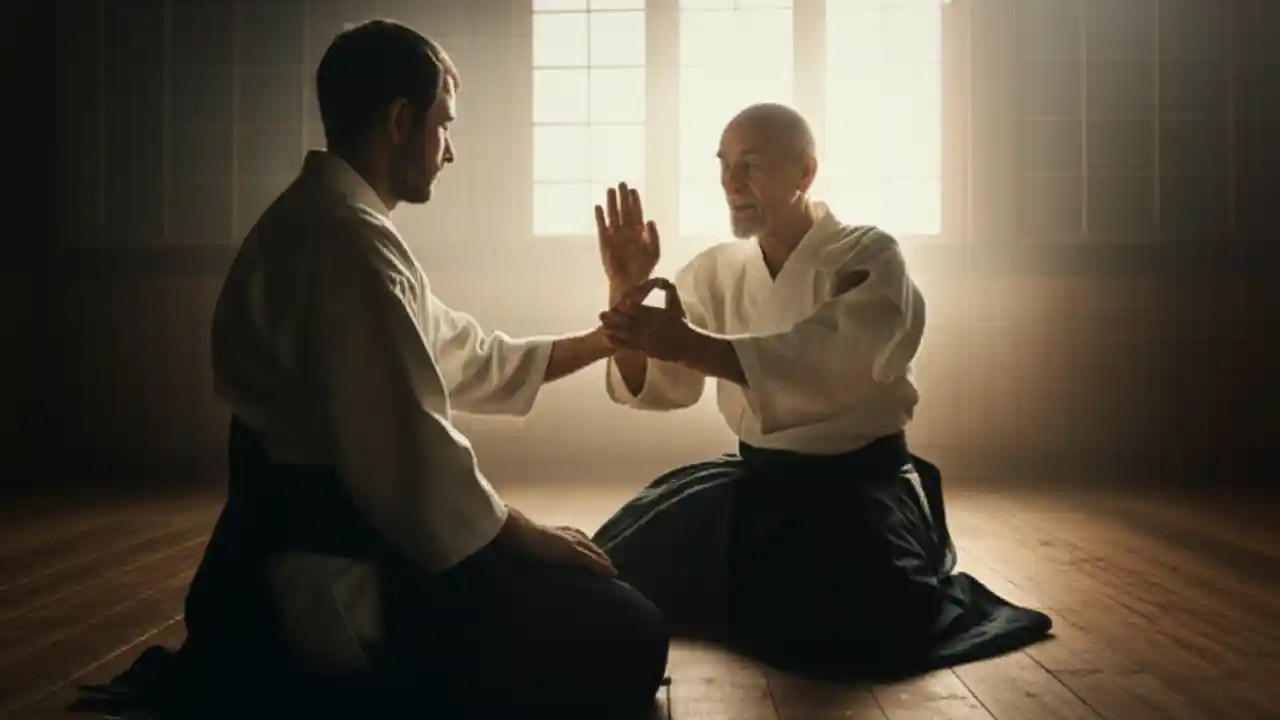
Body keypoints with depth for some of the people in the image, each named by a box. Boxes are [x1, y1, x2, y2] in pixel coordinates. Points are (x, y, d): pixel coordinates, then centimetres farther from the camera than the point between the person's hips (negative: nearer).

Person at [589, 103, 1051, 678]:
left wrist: (691, 344, -42)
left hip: (859, 480, -5)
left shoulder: (870, 258, -12)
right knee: (625, 562, -3)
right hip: (758, 477, 5)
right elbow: (660, 388, -5)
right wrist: (625, 292, -23)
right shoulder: (716, 272, 3)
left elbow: (827, 365, -32)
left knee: (854, 627, -29)